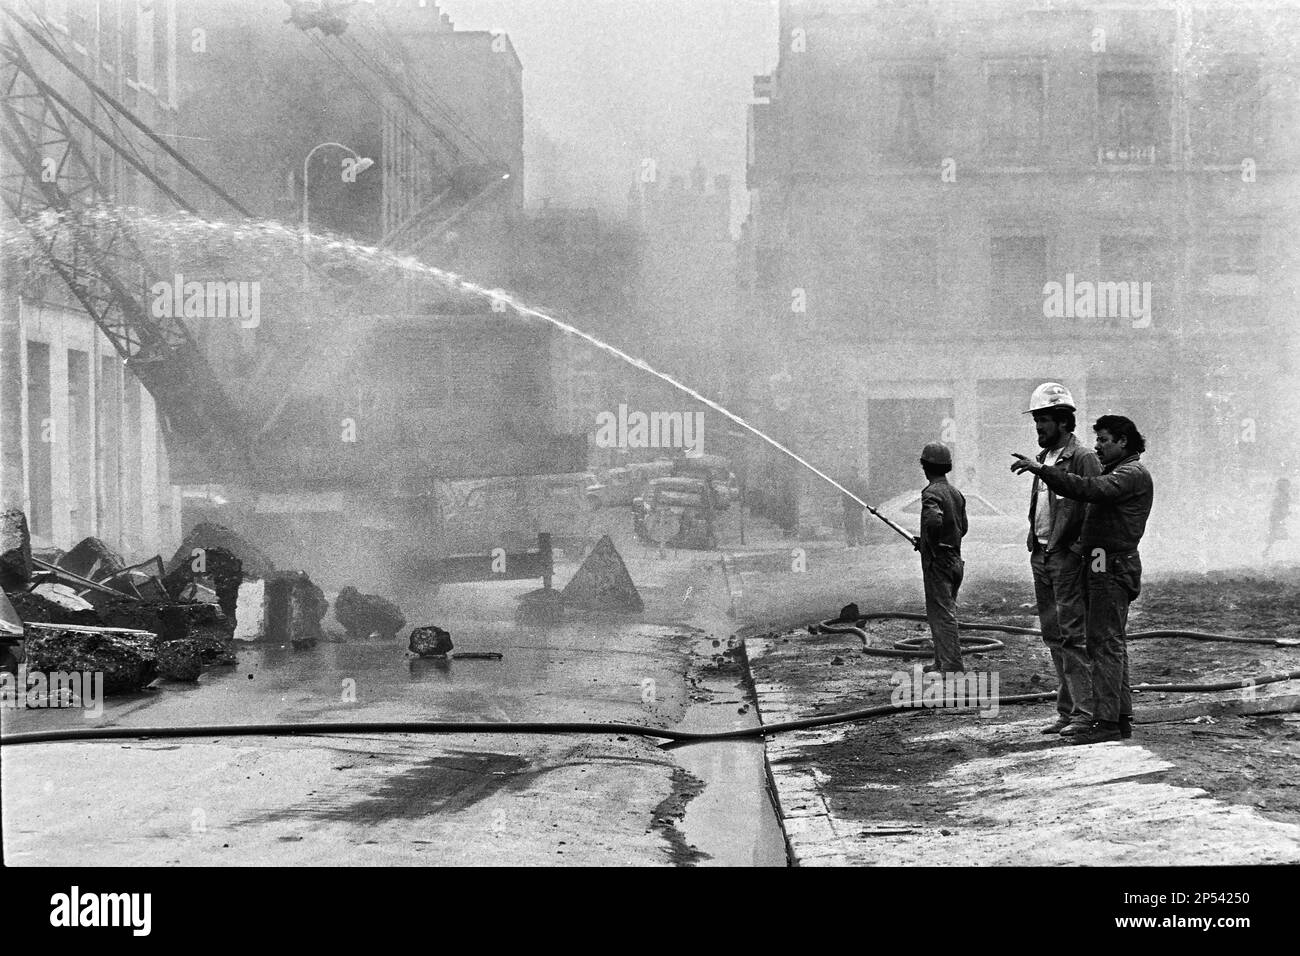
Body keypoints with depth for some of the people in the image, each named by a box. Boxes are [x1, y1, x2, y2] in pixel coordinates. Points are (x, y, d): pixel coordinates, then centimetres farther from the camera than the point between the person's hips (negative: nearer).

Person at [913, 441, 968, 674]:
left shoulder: (931, 493, -16)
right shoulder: (956, 493, 11)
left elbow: (934, 521, -33)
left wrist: (928, 544, -14)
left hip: (937, 561, -9)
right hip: (955, 560, 9)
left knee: (943, 615, -6)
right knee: (942, 613, 18)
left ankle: (953, 667, -7)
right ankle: (942, 662, 24)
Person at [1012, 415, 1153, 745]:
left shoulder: (1133, 473, -11)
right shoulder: (1117, 472, 25)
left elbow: (1091, 489, -27)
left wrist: (1042, 469, -29)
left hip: (1112, 565, -10)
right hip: (1104, 565, 10)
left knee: (1105, 641, -12)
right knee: (1110, 642, 11)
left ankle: (1106, 722, -12)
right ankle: (1122, 718, 16)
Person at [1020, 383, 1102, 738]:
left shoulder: (1082, 458, -9)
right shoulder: (1044, 458, 17)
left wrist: (1079, 548, -19)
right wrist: (1035, 547, 13)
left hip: (1067, 558, -9)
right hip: (1040, 556, 9)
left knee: (1074, 635, -8)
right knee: (1054, 637, 10)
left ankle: (1086, 711, -4)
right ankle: (1067, 710, 16)